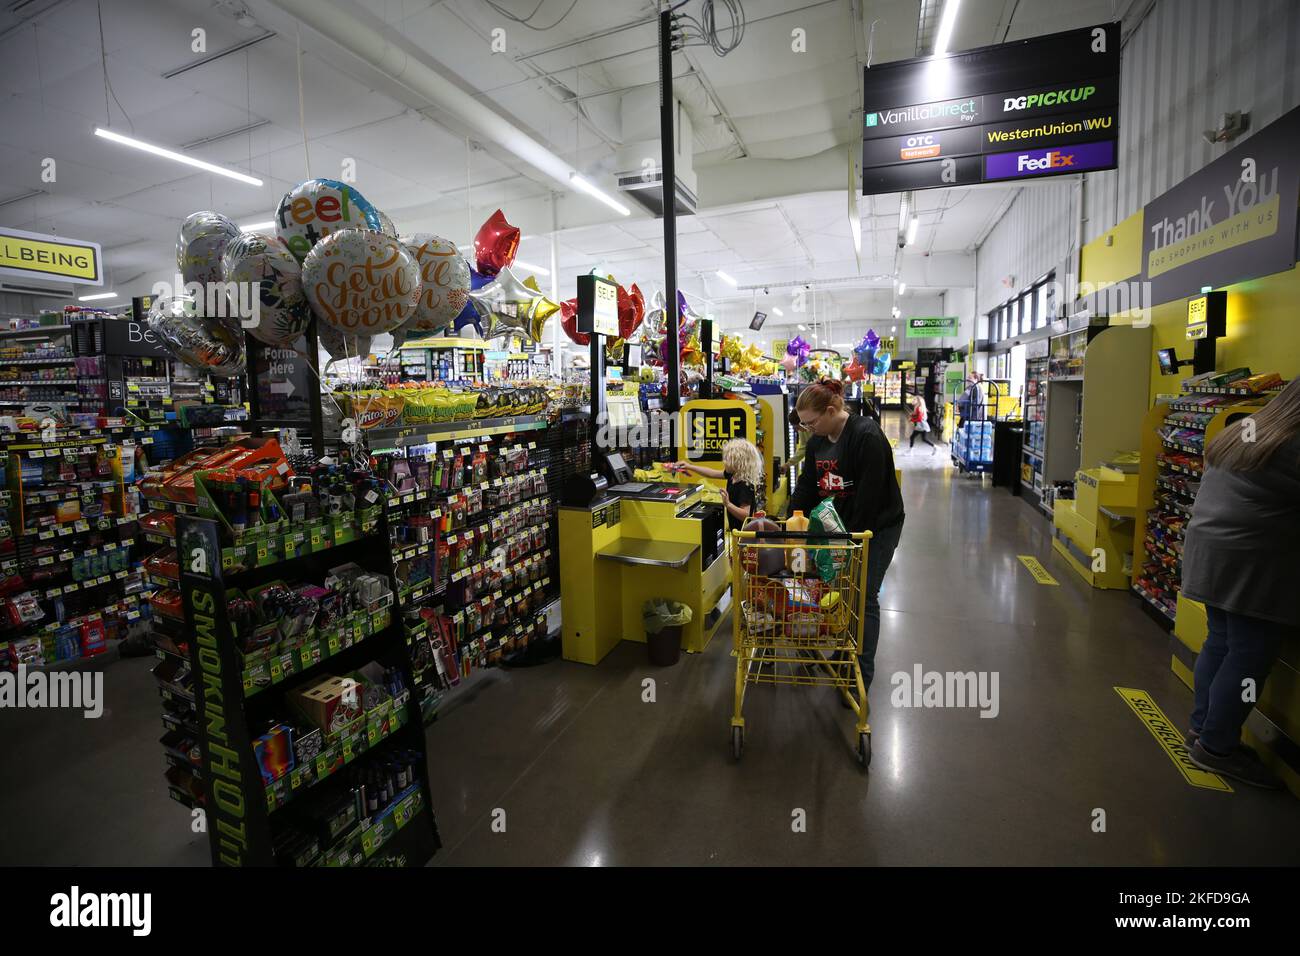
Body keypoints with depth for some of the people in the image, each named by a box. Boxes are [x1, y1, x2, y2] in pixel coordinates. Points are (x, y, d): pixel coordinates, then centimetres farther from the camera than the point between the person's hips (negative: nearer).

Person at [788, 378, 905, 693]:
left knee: (863, 597, -3)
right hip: (839, 526, 7)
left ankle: (862, 675, 9)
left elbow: (870, 494, -25)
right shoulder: (818, 440, 3)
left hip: (877, 527, -7)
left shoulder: (867, 436, -23)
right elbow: (806, 485, 5)